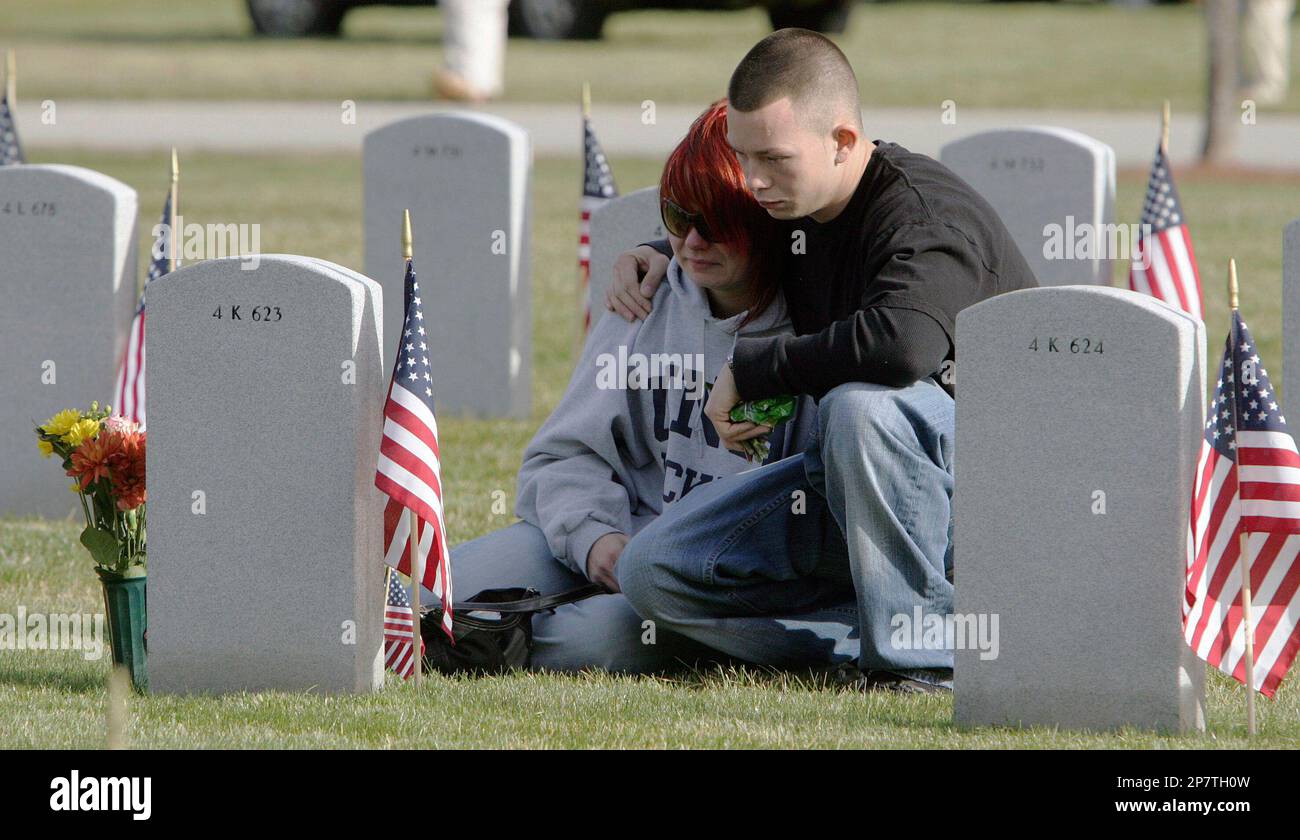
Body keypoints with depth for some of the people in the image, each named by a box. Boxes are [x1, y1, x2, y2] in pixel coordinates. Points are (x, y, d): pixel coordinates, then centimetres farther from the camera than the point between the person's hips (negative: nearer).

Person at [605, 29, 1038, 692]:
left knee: (860, 403, -41)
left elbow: (901, 342, -45)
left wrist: (749, 369, -30)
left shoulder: (924, 212, -21)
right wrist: (663, 255, 13)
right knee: (651, 571, -4)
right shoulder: (795, 207, 6)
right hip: (844, 487, 9)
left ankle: (919, 652, -24)